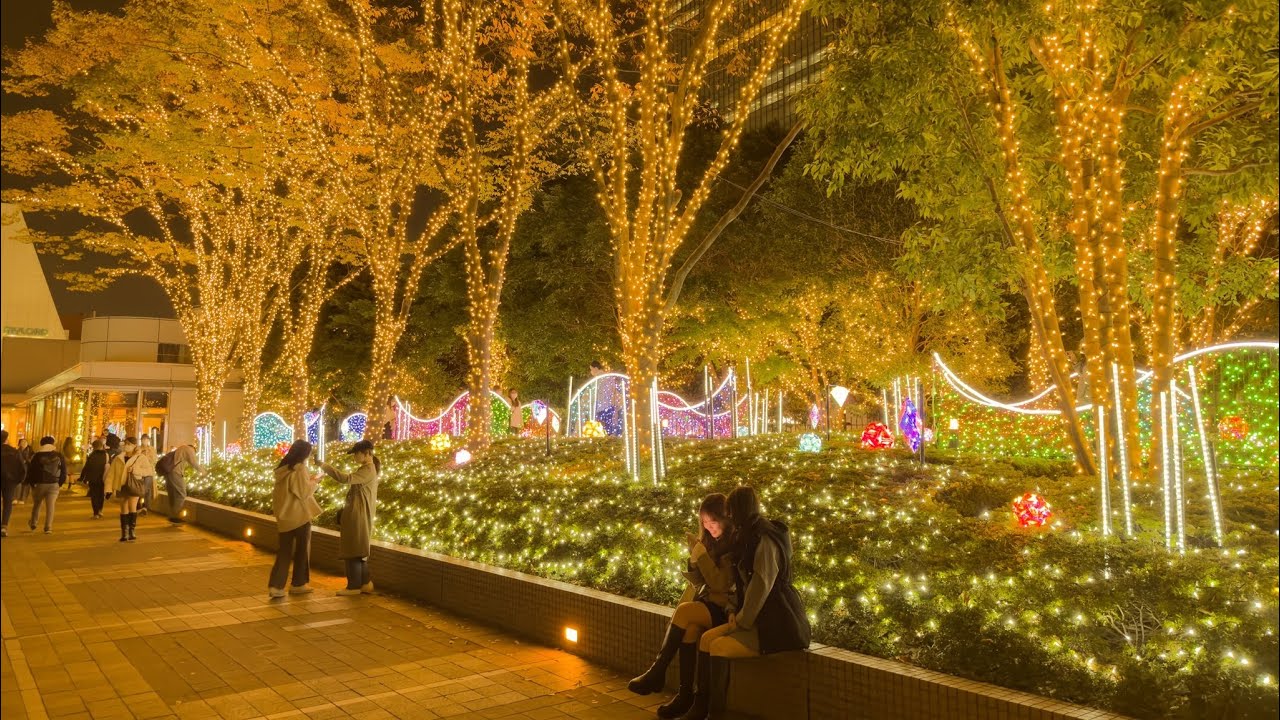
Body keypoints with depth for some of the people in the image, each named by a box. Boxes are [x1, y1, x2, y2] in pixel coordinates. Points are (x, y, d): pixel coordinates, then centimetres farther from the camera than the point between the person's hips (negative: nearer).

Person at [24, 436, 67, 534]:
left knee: (36, 504, 20)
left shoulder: (37, 456, -4)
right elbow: (64, 471, 2)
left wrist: (31, 483, 8)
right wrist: (60, 483, 10)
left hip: (39, 484, 0)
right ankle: (48, 527, -6)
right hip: (54, 485, 0)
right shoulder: (59, 456, 1)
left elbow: (30, 471, -3)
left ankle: (33, 524, 33)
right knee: (50, 506, -1)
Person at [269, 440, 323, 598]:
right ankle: (298, 584, 17)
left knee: (284, 551, 9)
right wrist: (313, 481, -1)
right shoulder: (300, 468, -15)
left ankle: (275, 586, 1)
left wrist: (308, 480, 15)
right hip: (299, 515, -6)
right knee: (302, 549, 9)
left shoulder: (283, 468, 8)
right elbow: (304, 492, -16)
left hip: (284, 515, 7)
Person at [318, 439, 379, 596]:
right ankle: (365, 583, 19)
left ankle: (354, 586, 2)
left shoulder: (368, 470, -18)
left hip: (358, 515, -10)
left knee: (353, 550, -4)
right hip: (358, 514, 10)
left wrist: (325, 466, -21)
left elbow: (346, 478, -29)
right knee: (359, 549, 14)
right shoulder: (367, 468, 15)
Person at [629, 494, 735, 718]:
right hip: (706, 602, 6)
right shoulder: (709, 541, 12)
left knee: (685, 612, -29)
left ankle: (657, 673, -19)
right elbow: (698, 580, 13)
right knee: (689, 627, -27)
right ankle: (685, 694, -24)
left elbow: (721, 584, -17)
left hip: (726, 609, -6)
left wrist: (701, 554, -20)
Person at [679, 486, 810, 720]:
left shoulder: (765, 540, -16)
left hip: (777, 622, -9)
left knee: (720, 646, -21)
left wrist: (741, 620, -11)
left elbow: (761, 586, -20)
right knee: (707, 638, -6)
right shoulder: (750, 537, 15)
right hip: (758, 616, 9)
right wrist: (738, 614, 7)